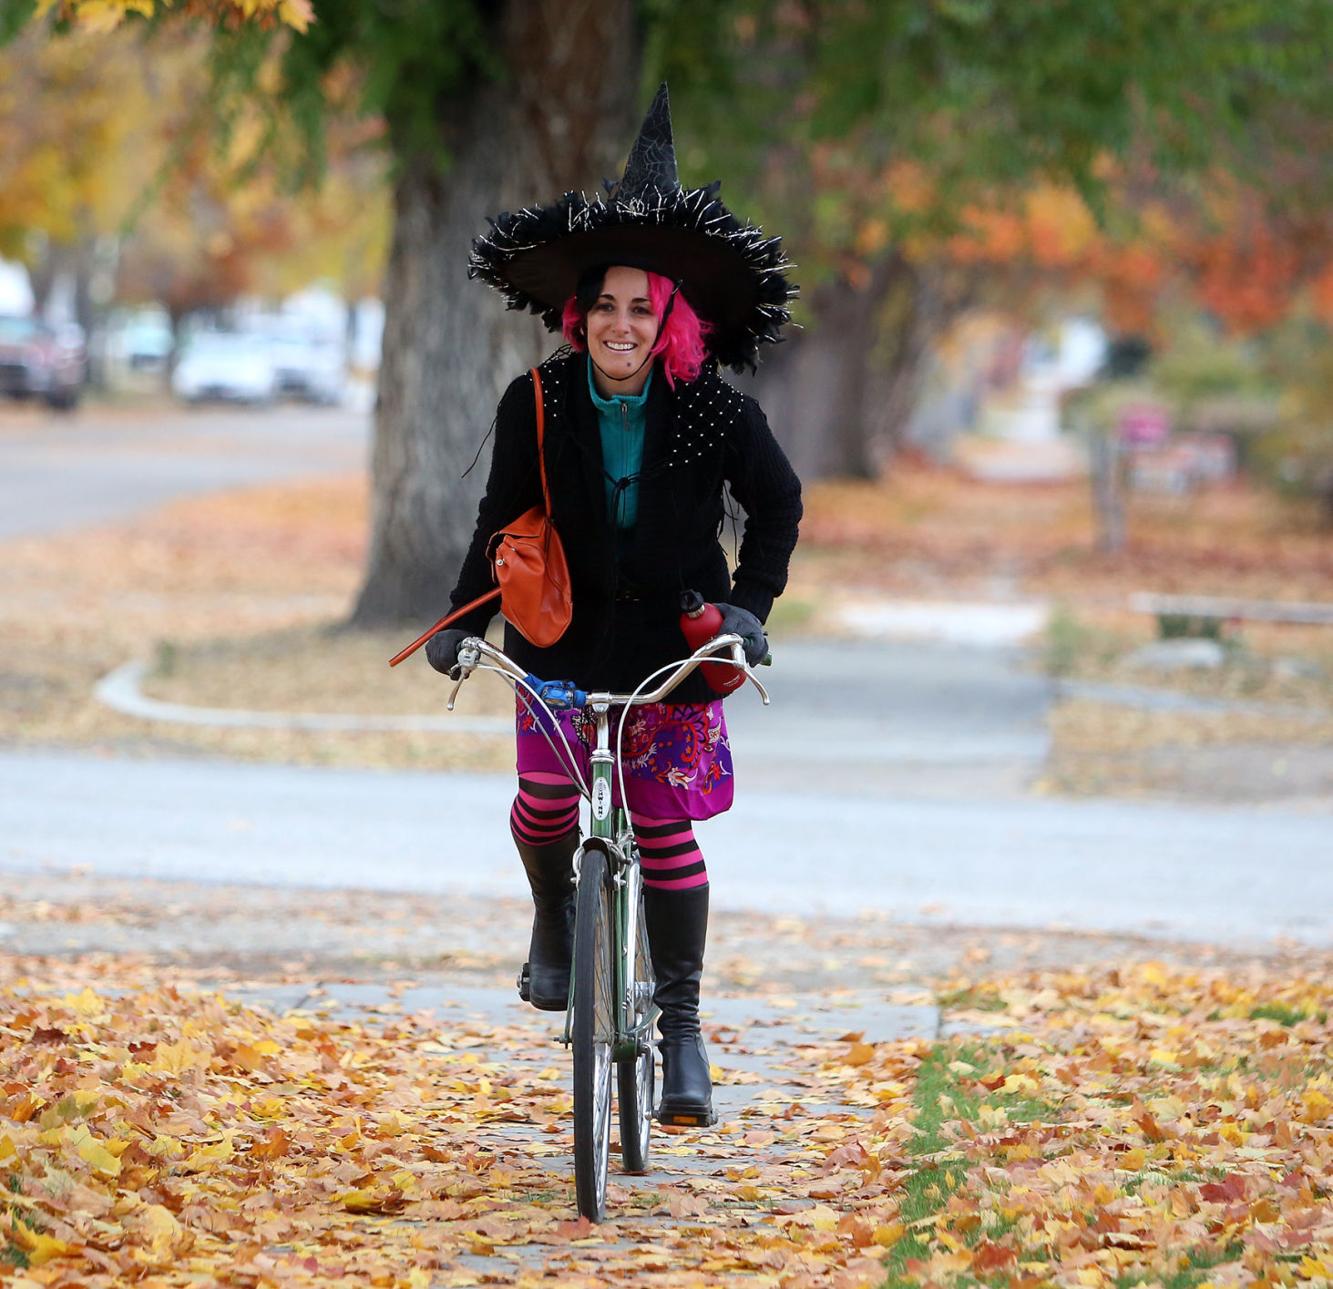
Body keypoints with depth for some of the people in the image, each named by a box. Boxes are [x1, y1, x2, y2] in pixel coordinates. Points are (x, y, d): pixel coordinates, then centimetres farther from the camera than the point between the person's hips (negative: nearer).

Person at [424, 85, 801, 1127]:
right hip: (565, 632, 1)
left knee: (666, 830, -3)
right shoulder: (539, 404, -9)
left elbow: (778, 504, 3)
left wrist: (750, 604, -5)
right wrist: (464, 621, -1)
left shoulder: (716, 413, -12)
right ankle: (555, 910, 22)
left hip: (674, 642, -1)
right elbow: (502, 515, 3)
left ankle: (682, 1024, 8)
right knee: (546, 800, -13)